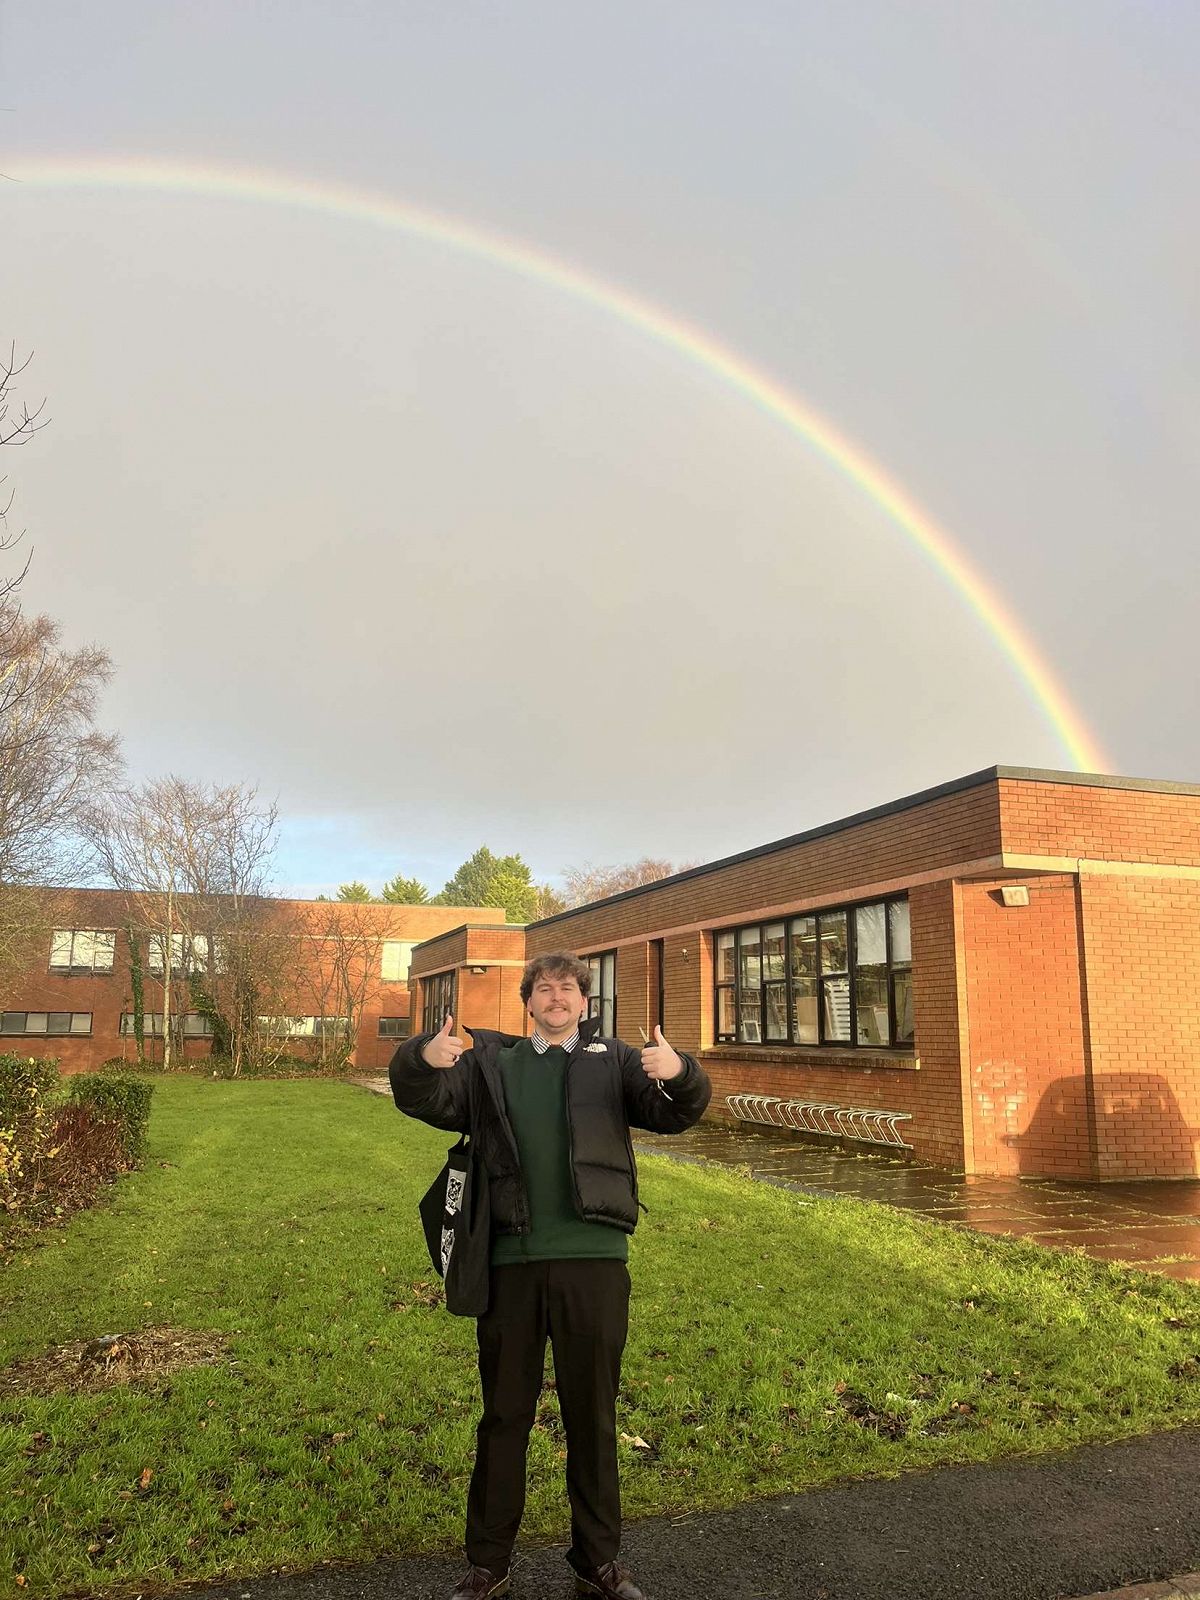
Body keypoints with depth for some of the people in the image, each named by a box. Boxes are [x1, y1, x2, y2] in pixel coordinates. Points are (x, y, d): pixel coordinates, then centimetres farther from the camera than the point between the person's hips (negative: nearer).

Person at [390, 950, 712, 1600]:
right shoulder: (491, 1062, 8)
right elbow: (427, 1102, -2)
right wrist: (424, 1061, -25)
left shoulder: (614, 1061, 5)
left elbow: (674, 1113, -6)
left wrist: (679, 1074, -29)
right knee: (504, 1414, 14)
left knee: (593, 1415, 13)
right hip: (511, 1260, 1)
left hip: (594, 1259, 0)